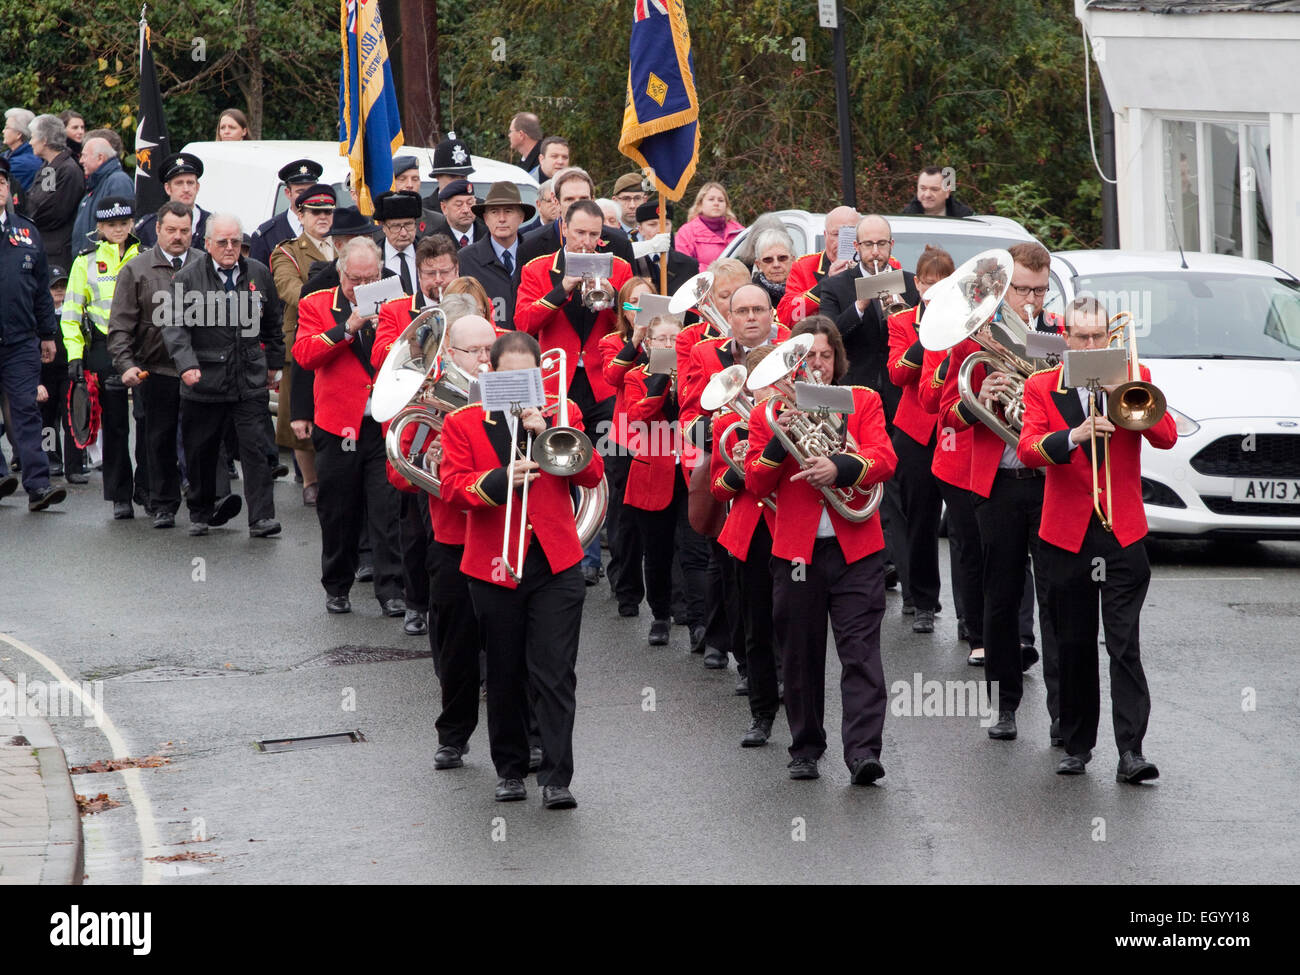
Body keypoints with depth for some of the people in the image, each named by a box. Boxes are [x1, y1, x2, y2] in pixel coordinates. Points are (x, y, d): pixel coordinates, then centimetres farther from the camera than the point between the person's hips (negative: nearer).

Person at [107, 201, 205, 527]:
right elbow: (121, 325, 2)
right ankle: (163, 505, 15)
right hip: (155, 370, 0)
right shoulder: (136, 270, 5)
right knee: (159, 439, 5)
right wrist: (125, 364, -11)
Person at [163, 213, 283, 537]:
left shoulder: (258, 274, 8)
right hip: (204, 378, -1)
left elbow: (272, 324, 20)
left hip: (251, 380, 1)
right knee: (201, 451, 8)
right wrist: (186, 364, -23)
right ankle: (200, 513, 24)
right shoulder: (187, 278, -2)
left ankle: (261, 518, -8)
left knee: (255, 449, -7)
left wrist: (273, 363, 21)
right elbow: (175, 327, -10)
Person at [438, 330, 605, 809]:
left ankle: (556, 777, -6)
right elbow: (453, 486, -5)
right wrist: (501, 479, -22)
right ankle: (510, 769, 21)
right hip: (494, 566, 0)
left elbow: (592, 473, -2)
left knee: (555, 674, -6)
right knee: (505, 676, 8)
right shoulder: (463, 423, 5)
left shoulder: (562, 414, 8)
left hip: (555, 564, 0)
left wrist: (549, 433, -13)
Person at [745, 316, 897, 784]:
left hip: (855, 548, -1)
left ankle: (863, 750, -15)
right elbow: (757, 484, 3)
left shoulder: (863, 402, 8)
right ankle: (805, 749, 19)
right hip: (796, 550, 1)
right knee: (801, 656, 6)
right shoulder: (770, 411, 9)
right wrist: (779, 439, -14)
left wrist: (840, 467, -25)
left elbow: (884, 460, -6)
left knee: (861, 652, -9)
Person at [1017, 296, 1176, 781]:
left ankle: (1131, 750, -12)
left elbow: (1167, 437, -6)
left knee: (1125, 645, -9)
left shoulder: (1132, 379, 6)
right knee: (1074, 646, 8)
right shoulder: (1041, 387, 4)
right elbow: (1027, 448, -11)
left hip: (1122, 535, -1)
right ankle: (1077, 745, 19)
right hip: (1066, 535, 1)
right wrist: (1074, 436, -28)